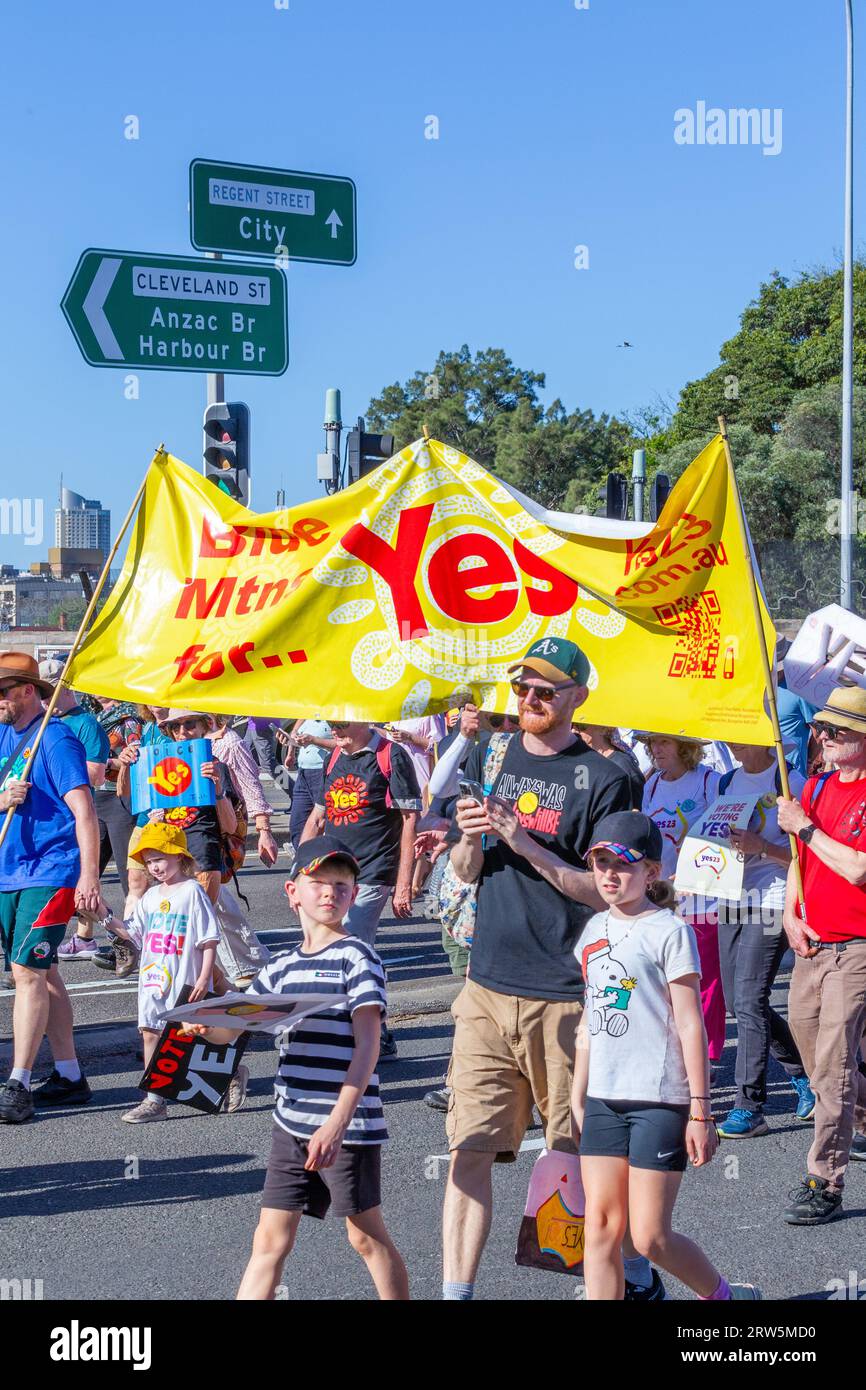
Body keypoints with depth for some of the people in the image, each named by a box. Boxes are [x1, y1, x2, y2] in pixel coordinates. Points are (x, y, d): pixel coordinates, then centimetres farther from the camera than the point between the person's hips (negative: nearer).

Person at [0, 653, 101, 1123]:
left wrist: (89, 876, -24)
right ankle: (69, 1076, 20)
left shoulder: (55, 739, -11)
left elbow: (84, 811, -17)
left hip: (50, 873, -8)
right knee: (42, 973, 12)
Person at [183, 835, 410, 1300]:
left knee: (366, 1235, 5)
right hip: (291, 1121, 6)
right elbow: (230, 1030, 15)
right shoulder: (282, 967, 11)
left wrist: (337, 1123, -25)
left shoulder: (357, 957, -8)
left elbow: (367, 1046, -16)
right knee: (270, 1238, 7)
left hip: (347, 1122, -6)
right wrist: (204, 1023, -10)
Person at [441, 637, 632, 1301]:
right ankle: (457, 1290, 1)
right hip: (488, 986, 4)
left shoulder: (603, 779, -4)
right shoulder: (488, 759, 12)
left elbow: (605, 891, -8)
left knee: (582, 1153, 6)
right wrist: (470, 839, -6)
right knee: (470, 1147, -1)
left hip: (565, 996, -4)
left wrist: (528, 845, -17)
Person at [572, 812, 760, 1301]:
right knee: (600, 1225, 2)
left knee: (649, 1237, -3)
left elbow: (691, 1026, -9)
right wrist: (577, 1100, 16)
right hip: (603, 1098, 6)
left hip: (660, 1100, -6)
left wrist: (701, 1111, -11)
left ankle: (724, 1295, 21)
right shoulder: (595, 929, 12)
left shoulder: (669, 931, -8)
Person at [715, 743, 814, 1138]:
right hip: (732, 901, 8)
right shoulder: (726, 783, 14)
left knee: (749, 999, -13)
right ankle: (802, 1069, 30)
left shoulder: (789, 782, -6)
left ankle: (748, 1108, -9)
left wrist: (761, 847, -24)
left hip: (771, 902, -7)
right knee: (737, 1001, 10)